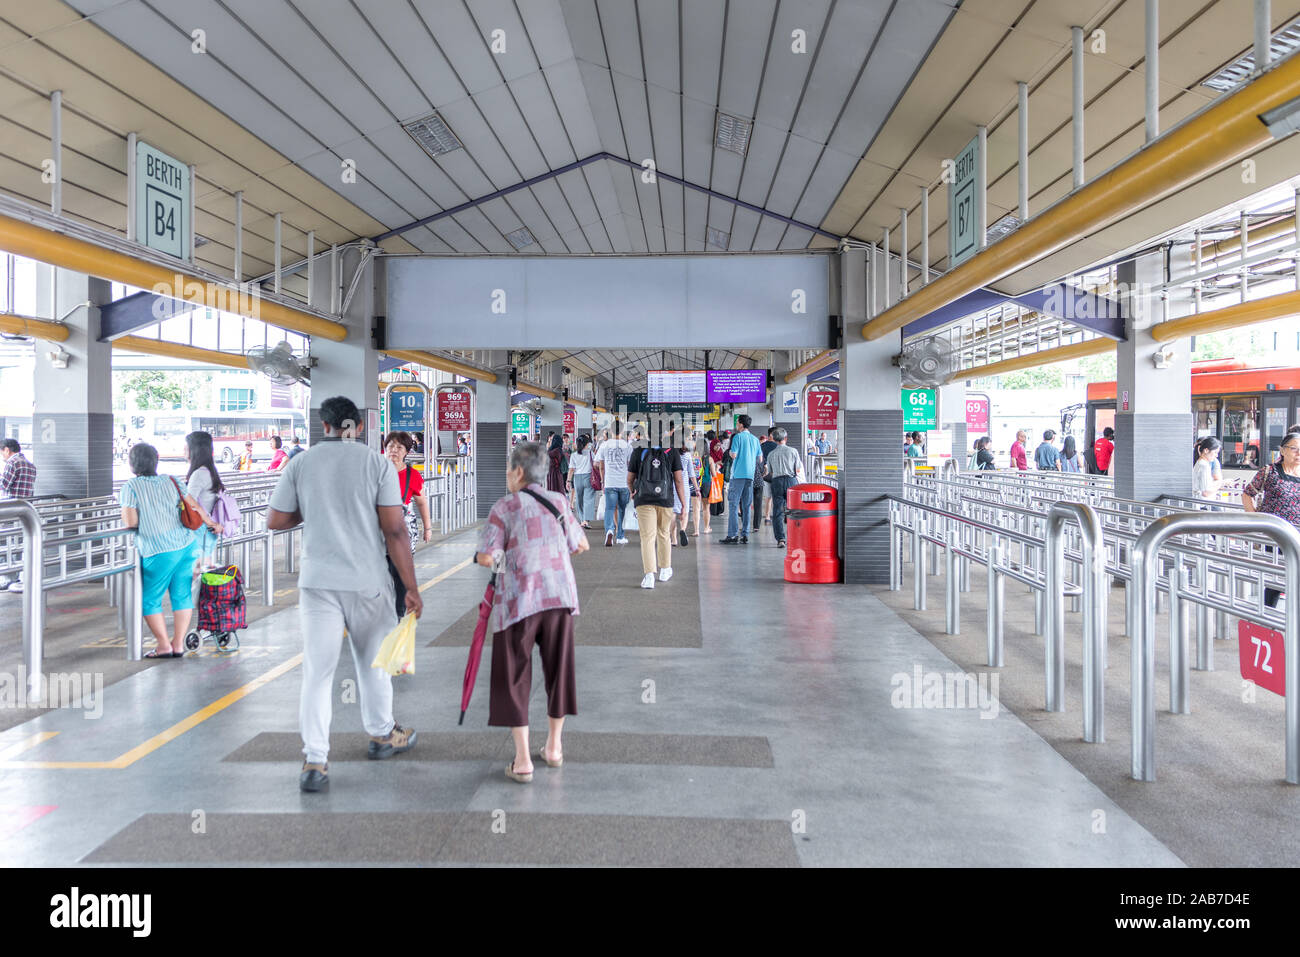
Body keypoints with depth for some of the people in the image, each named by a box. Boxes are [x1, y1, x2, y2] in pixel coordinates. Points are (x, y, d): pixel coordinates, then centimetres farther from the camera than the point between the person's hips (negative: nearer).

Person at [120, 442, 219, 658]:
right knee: (182, 596, 10)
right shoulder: (171, 481, 8)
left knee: (150, 600, 8)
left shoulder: (131, 486, -6)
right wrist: (211, 523, 27)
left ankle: (164, 646, 8)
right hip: (186, 545, 5)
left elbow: (130, 523, -11)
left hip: (160, 552, -5)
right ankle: (178, 645, 14)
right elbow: (195, 507, 12)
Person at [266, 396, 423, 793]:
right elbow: (395, 530, -9)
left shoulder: (300, 464, 1)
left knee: (317, 671, 4)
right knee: (373, 661, 18)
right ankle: (382, 735, 35)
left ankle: (314, 762, 1)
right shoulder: (377, 463, -5)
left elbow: (275, 521, 7)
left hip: (317, 581, 1)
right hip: (367, 581, -1)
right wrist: (411, 588, -6)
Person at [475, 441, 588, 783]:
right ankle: (553, 747, 27)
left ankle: (522, 760, 3)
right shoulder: (559, 502, 9)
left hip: (518, 600, -4)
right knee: (558, 670, 17)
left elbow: (486, 558, -10)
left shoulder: (505, 507, -3)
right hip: (560, 597, 4)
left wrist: (485, 556, 13)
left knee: (514, 677, 5)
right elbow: (582, 545, 18)